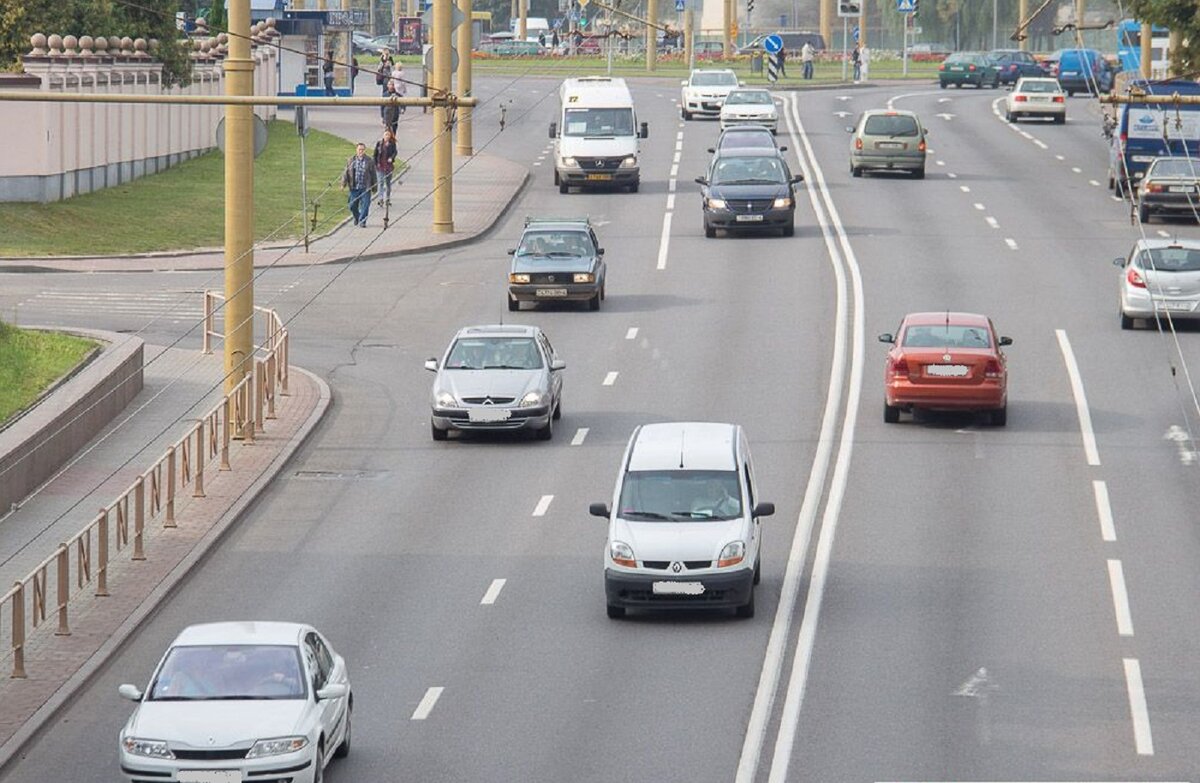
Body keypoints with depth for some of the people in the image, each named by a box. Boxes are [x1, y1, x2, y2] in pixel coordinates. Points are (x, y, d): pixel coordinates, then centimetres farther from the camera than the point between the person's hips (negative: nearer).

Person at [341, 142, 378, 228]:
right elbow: (346, 173, 5)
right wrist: (343, 184, -3)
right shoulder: (351, 160, 5)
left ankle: (362, 221, 1)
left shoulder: (369, 161, 2)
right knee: (353, 206, 5)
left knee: (365, 205, -8)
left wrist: (374, 187, 8)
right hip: (354, 188, 1)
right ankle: (357, 218, 32)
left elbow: (373, 175, 7)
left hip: (365, 188, -1)